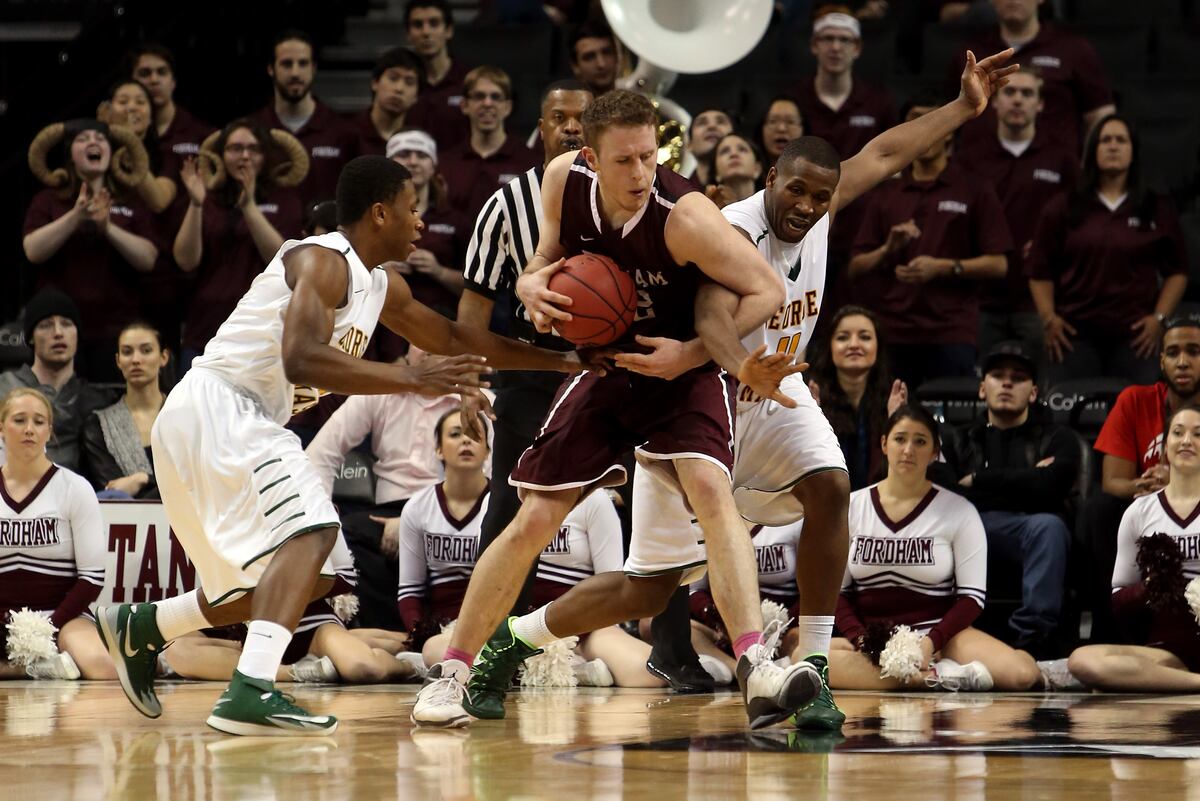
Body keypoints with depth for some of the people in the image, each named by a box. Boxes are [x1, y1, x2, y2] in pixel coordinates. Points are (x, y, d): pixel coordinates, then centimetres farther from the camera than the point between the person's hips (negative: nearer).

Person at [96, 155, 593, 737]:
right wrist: (414, 380, -31)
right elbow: (302, 361, -30)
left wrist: (561, 361, 25)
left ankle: (139, 627, 26)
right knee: (310, 532, -25)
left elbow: (453, 338, 29)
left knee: (294, 575, 16)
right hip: (215, 406, -10)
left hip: (239, 425, 10)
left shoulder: (380, 286, 15)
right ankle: (251, 692, -38)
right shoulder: (323, 261, -15)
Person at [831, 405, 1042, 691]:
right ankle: (938, 676, -27)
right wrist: (862, 641, -10)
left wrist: (931, 641, -16)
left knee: (1021, 672, -31)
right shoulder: (851, 507, 9)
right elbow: (836, 591, 9)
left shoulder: (958, 511, 3)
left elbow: (972, 597, 1)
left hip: (939, 633, -2)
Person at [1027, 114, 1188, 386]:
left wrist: (1159, 318, 1)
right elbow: (1040, 272, 9)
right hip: (1075, 337, 0)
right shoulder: (1062, 210, 10)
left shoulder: (1157, 210, 10)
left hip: (1135, 337, 0)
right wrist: (1049, 319, -2)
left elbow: (1177, 271, 12)